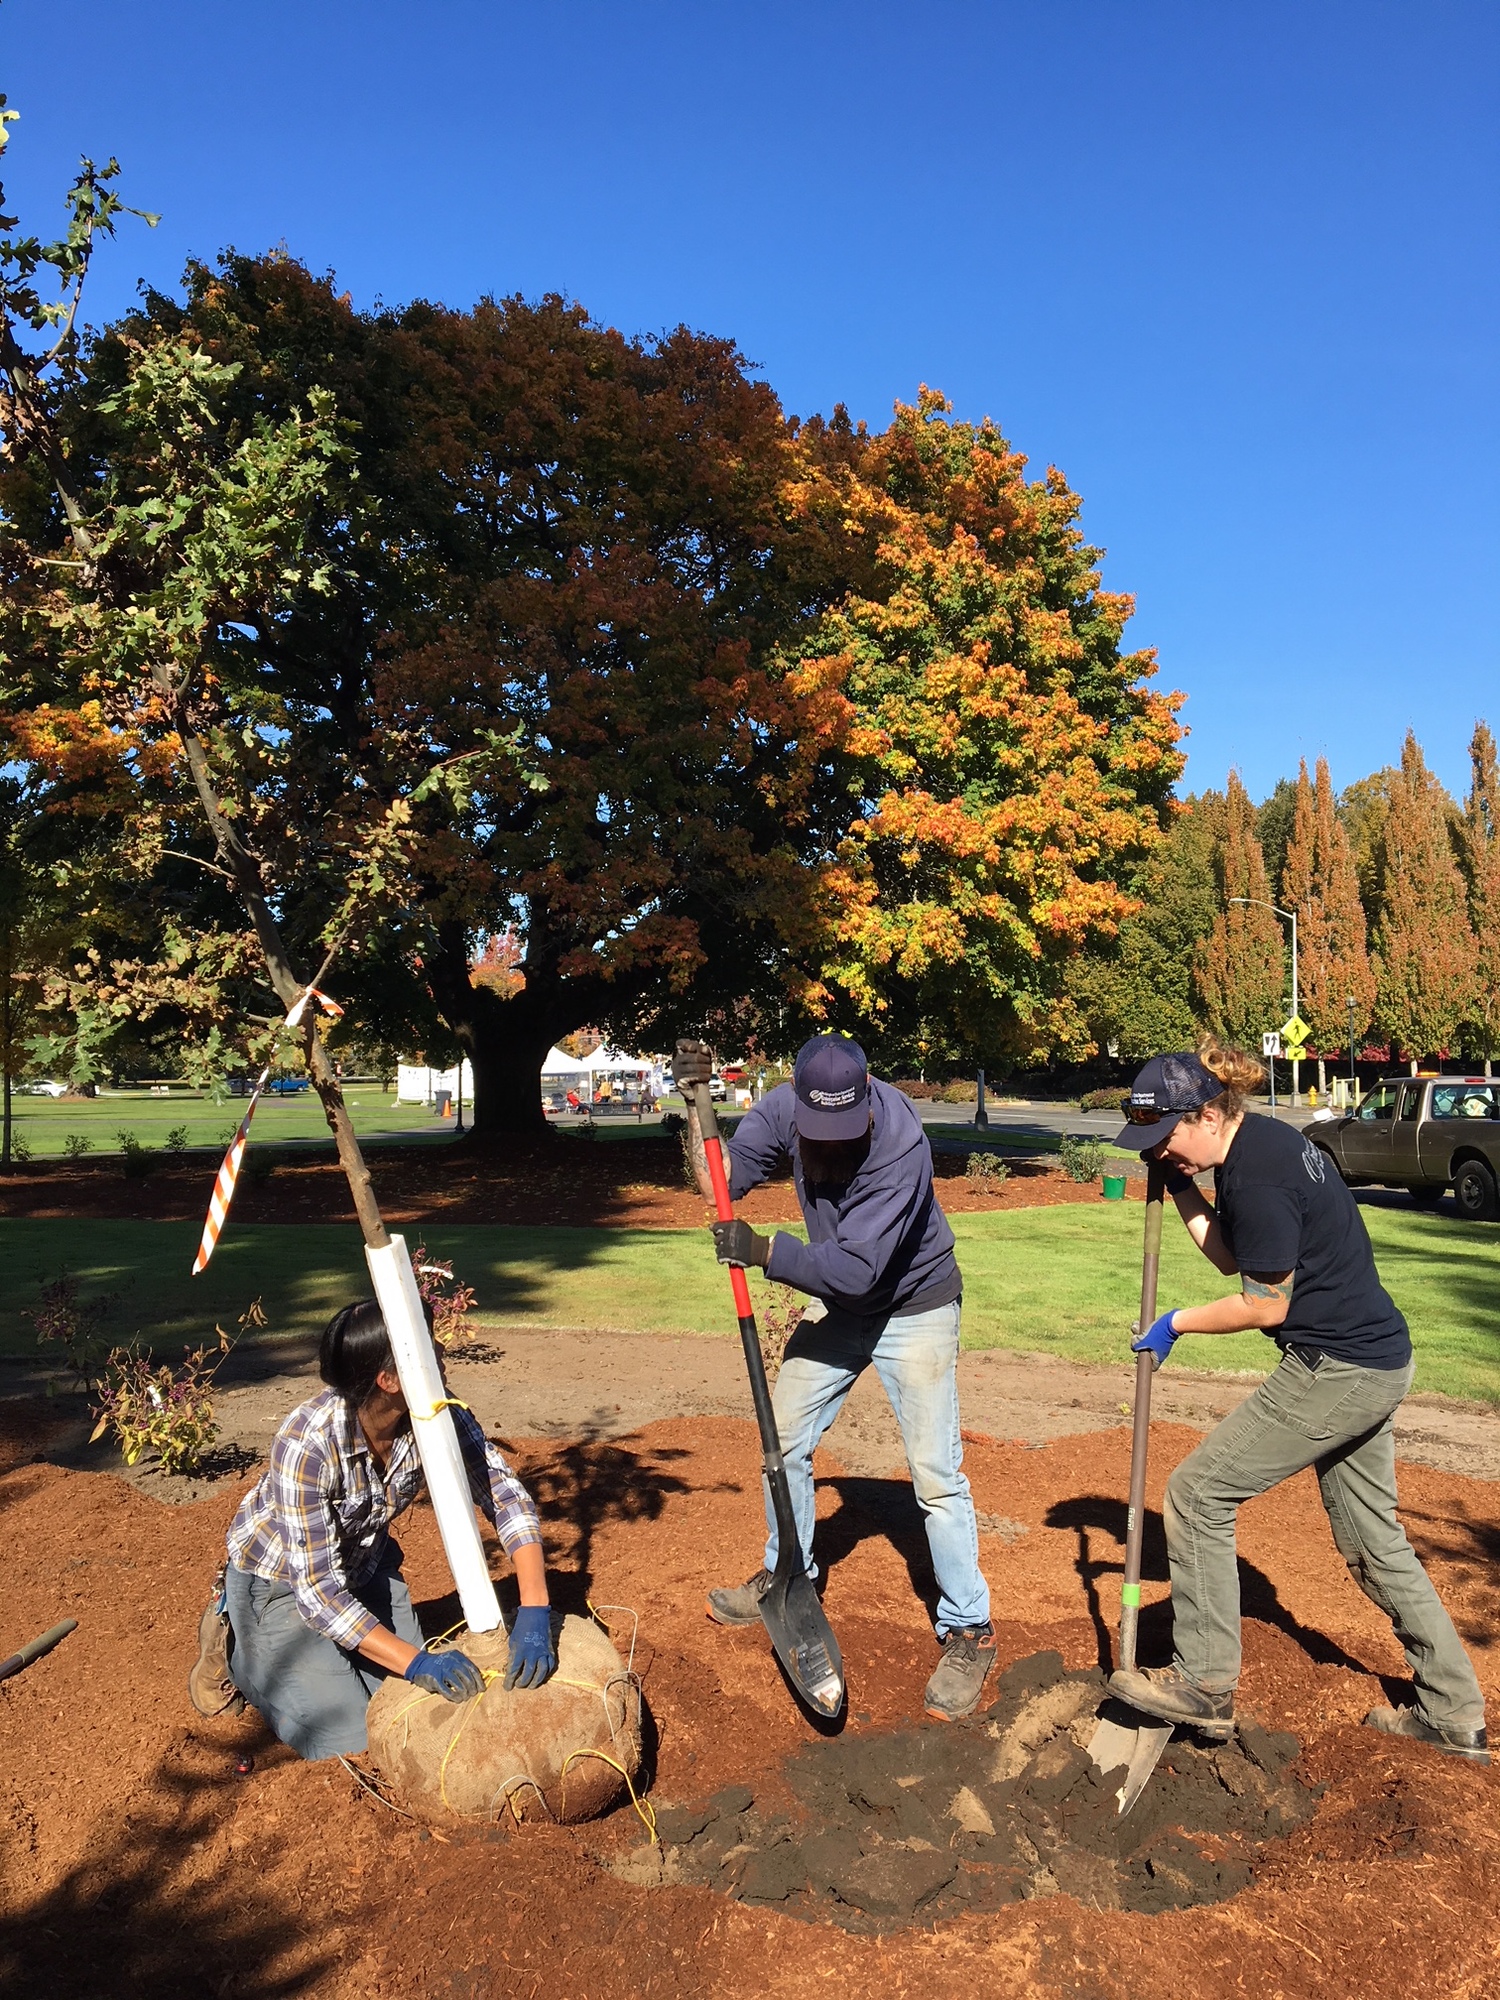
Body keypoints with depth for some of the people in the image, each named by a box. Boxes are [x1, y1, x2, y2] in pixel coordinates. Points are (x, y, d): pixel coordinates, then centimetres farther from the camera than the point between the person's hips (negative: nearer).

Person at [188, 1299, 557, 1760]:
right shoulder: (307, 1442, -38)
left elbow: (505, 1496, -25)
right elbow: (316, 1590, -36)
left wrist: (534, 1611, -39)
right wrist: (417, 1661, -43)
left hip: (363, 1563, 5)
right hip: (281, 1578, -5)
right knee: (350, 1740, -5)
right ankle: (233, 1644, 14)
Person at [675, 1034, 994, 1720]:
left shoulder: (900, 1143, -35)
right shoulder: (787, 1107, -17)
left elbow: (856, 1269, -35)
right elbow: (723, 1180, -14)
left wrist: (763, 1250, -34)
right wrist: (695, 1105, -26)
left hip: (913, 1308, -6)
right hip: (838, 1305, 6)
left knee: (935, 1473, -8)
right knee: (784, 1440, 15)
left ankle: (969, 1631, 10)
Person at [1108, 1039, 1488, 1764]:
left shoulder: (1255, 1176, -23)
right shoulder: (1264, 1141, 7)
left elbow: (1265, 1304, -17)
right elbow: (1234, 1256, 14)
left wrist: (1177, 1324, -4)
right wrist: (1179, 1186, 6)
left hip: (1334, 1371, -10)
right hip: (1377, 1362, 11)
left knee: (1197, 1491, -1)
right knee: (1372, 1541, 21)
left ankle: (1204, 1683, 10)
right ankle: (1455, 1716, 32)